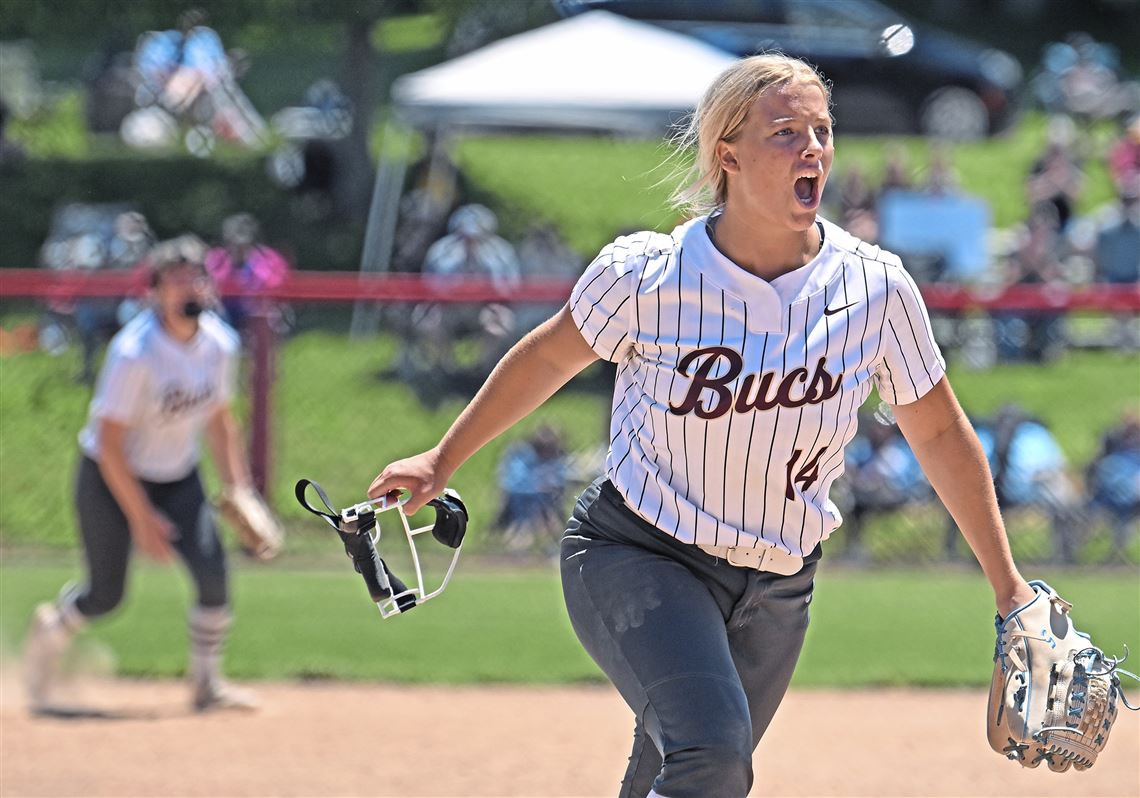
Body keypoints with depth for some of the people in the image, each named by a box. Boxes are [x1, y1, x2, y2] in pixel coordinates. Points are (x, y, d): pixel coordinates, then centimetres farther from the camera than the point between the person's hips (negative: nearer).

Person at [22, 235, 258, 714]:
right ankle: (52, 629, 36)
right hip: (112, 478, -5)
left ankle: (207, 683, 2)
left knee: (213, 574, -15)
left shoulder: (220, 343, -9)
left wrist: (237, 488, 1)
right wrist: (141, 517, -26)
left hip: (178, 477, 5)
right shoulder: (135, 353, -28)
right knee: (105, 597, 1)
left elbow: (219, 420, 8)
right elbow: (110, 444, -25)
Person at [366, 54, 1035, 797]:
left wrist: (1008, 587, 7)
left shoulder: (876, 289, -10)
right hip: (635, 562, -4)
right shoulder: (647, 275, -16)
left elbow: (940, 435, 4)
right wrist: (445, 461, 13)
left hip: (776, 591, 4)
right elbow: (551, 357, 4)